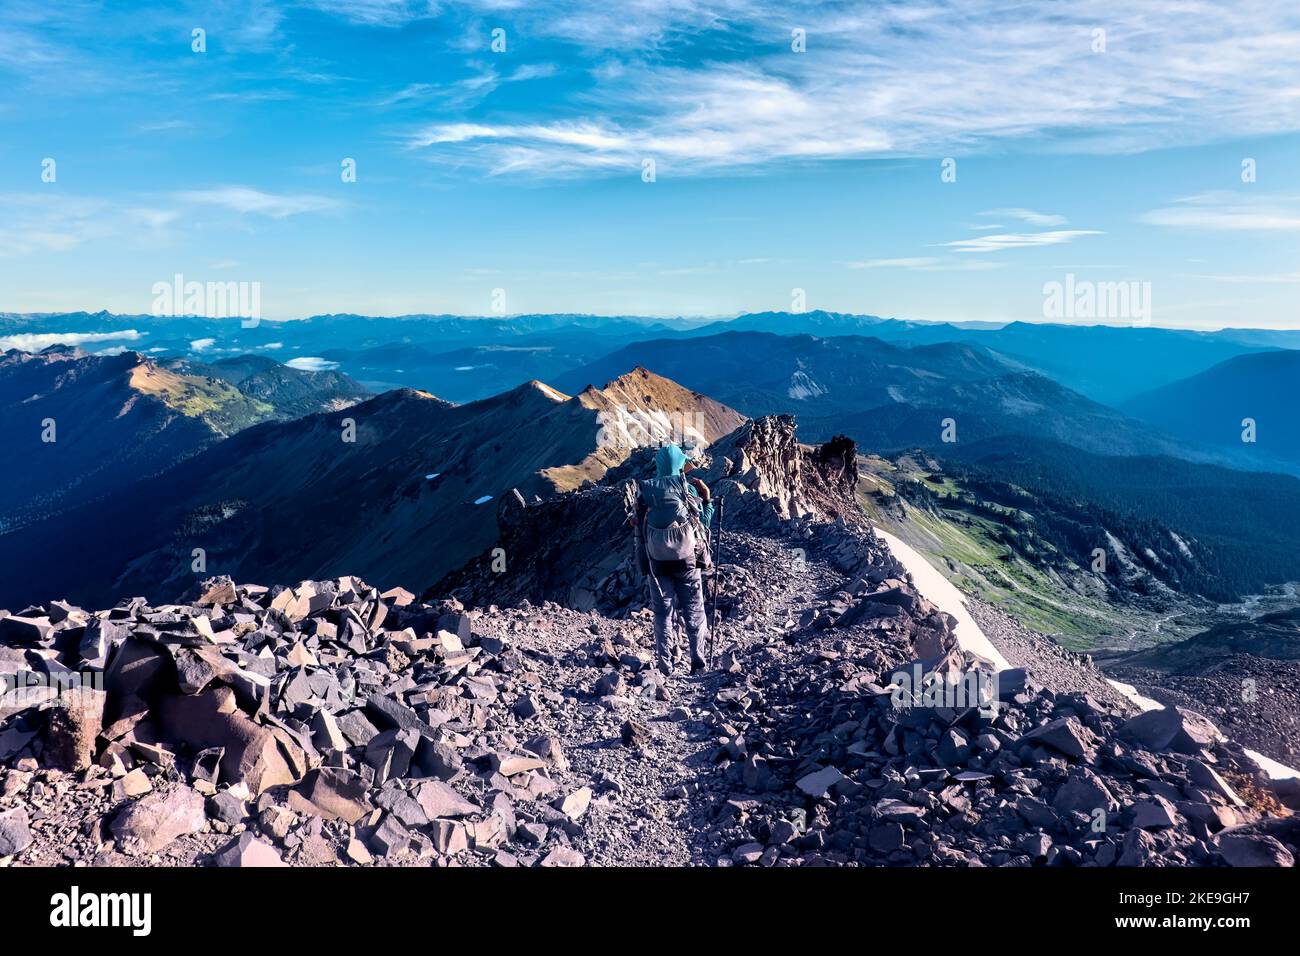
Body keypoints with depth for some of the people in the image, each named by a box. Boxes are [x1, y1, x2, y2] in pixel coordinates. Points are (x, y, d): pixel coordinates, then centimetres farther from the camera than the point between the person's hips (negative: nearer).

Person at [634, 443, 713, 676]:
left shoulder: (644, 491, -1)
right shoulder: (688, 489, -6)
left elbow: (640, 528, 4)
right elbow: (703, 523, 3)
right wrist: (707, 499, 13)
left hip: (657, 563, 1)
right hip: (687, 561, -1)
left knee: (663, 614, 9)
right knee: (694, 612, 10)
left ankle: (664, 666, 8)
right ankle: (697, 662, 10)